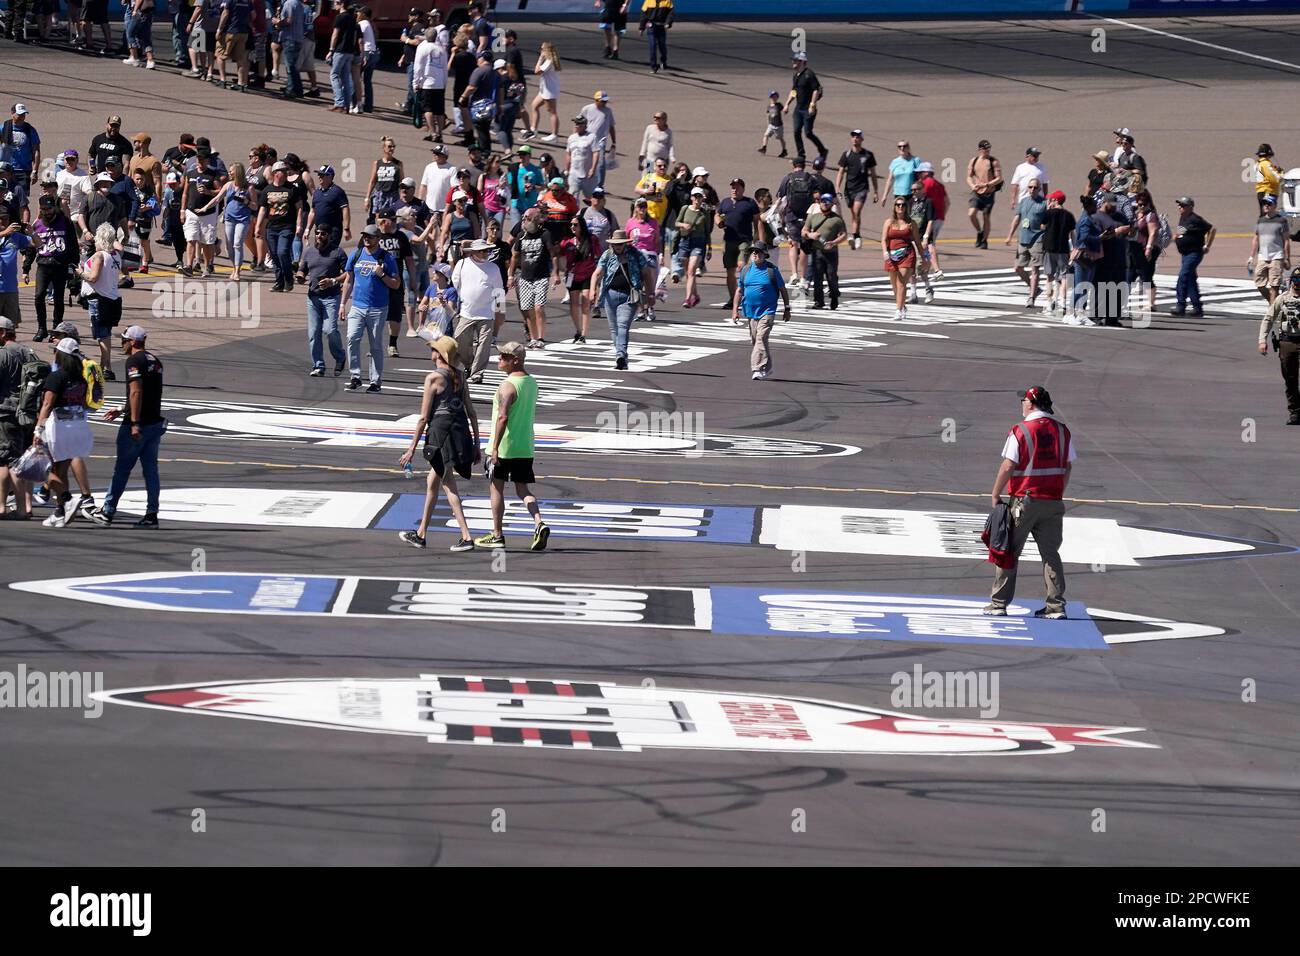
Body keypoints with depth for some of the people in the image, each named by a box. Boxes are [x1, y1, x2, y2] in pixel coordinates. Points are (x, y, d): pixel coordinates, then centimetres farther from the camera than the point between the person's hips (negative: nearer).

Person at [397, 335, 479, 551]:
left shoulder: (433, 378, -11)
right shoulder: (459, 377, 8)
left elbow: (424, 417, -11)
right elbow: (471, 413, 8)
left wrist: (412, 449, -7)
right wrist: (476, 444, 14)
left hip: (439, 431, -7)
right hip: (459, 431, 7)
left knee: (449, 485, -1)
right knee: (432, 483, 19)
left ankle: (466, 537, -6)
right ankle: (421, 534, 26)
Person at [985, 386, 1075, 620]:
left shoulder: (1021, 431, -12)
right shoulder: (1062, 430, 4)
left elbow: (1008, 467, -14)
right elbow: (1068, 466, 9)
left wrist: (995, 495, -4)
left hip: (1023, 499, -4)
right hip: (1053, 502, 4)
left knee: (1008, 552, 5)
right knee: (1051, 553, 9)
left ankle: (999, 604, 7)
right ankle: (1056, 606, 4)